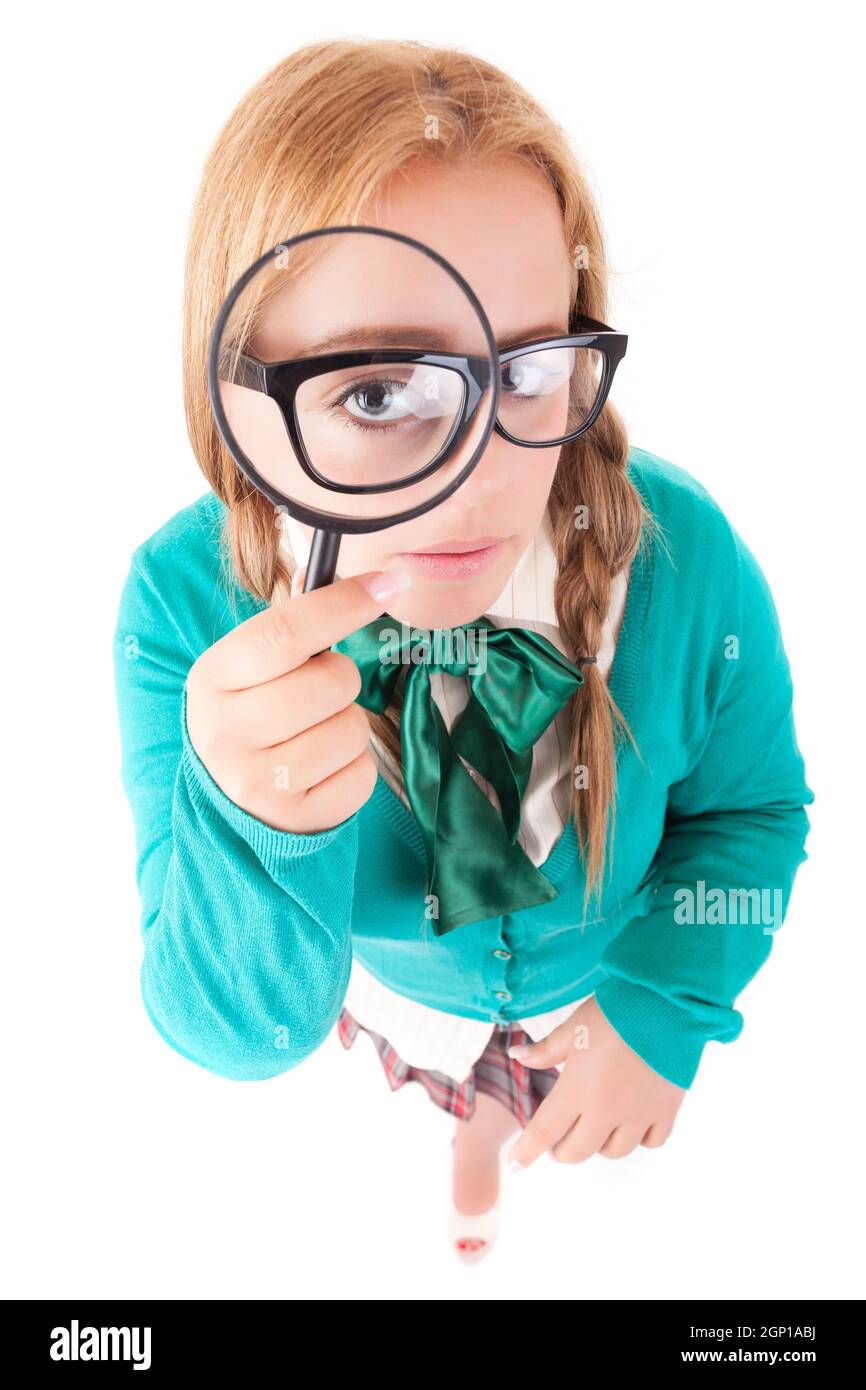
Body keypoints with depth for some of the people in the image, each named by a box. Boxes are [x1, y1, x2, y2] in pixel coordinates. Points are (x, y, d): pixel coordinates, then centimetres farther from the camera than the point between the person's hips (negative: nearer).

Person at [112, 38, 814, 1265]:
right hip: (392, 1011, 1)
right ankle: (475, 1188, 72)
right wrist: (253, 834, -53)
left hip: (611, 1002, 0)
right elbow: (235, 1037, -33)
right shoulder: (186, 604, -34)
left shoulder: (683, 559, -34)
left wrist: (665, 1008, -22)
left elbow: (747, 806, -11)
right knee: (459, 1215, 36)